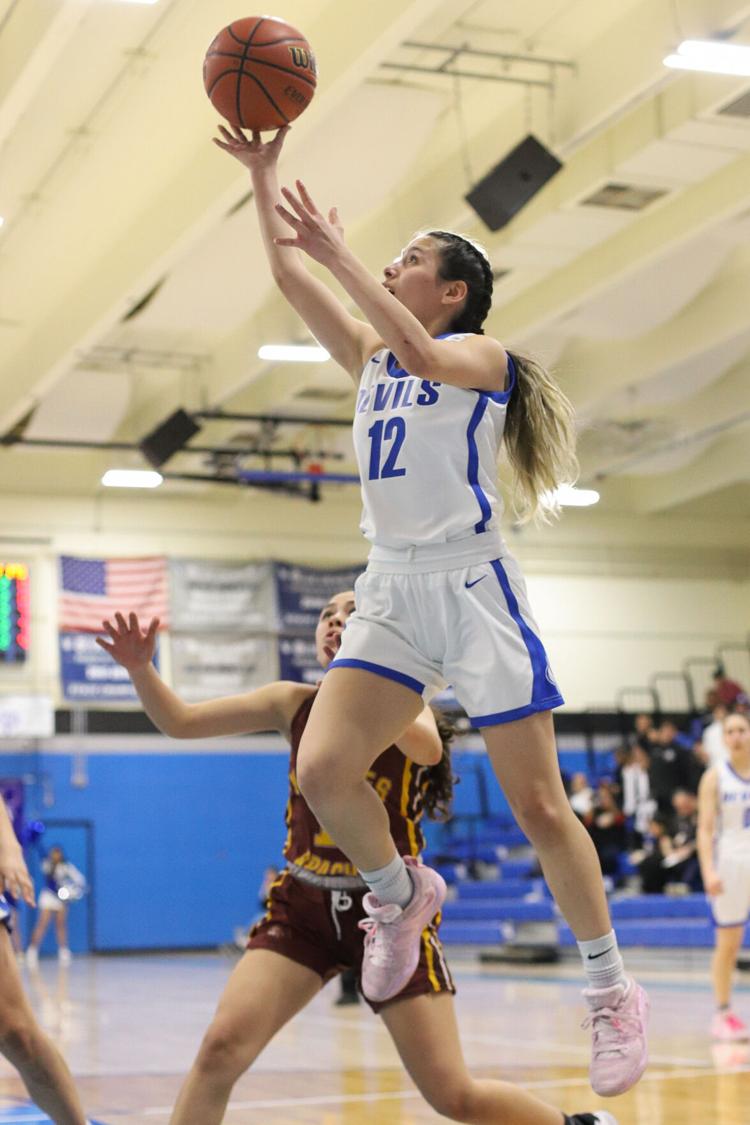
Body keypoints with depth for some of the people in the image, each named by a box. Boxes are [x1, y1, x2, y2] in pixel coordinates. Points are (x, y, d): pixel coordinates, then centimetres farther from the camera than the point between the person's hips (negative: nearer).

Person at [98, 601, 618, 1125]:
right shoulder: (296, 703, 2)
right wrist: (140, 666, -20)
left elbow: (429, 748, -31)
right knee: (222, 1047, -19)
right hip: (304, 906, 3)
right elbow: (181, 721, -2)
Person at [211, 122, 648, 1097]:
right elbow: (289, 274, 10)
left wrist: (340, 255, -26)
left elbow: (426, 356, -26)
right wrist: (263, 175, 3)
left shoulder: (481, 353, -2)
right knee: (323, 770, -16)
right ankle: (399, 894, 13)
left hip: (472, 587, -5)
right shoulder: (372, 356, 16)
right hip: (392, 591, 6)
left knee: (537, 805, -3)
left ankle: (612, 990, 11)